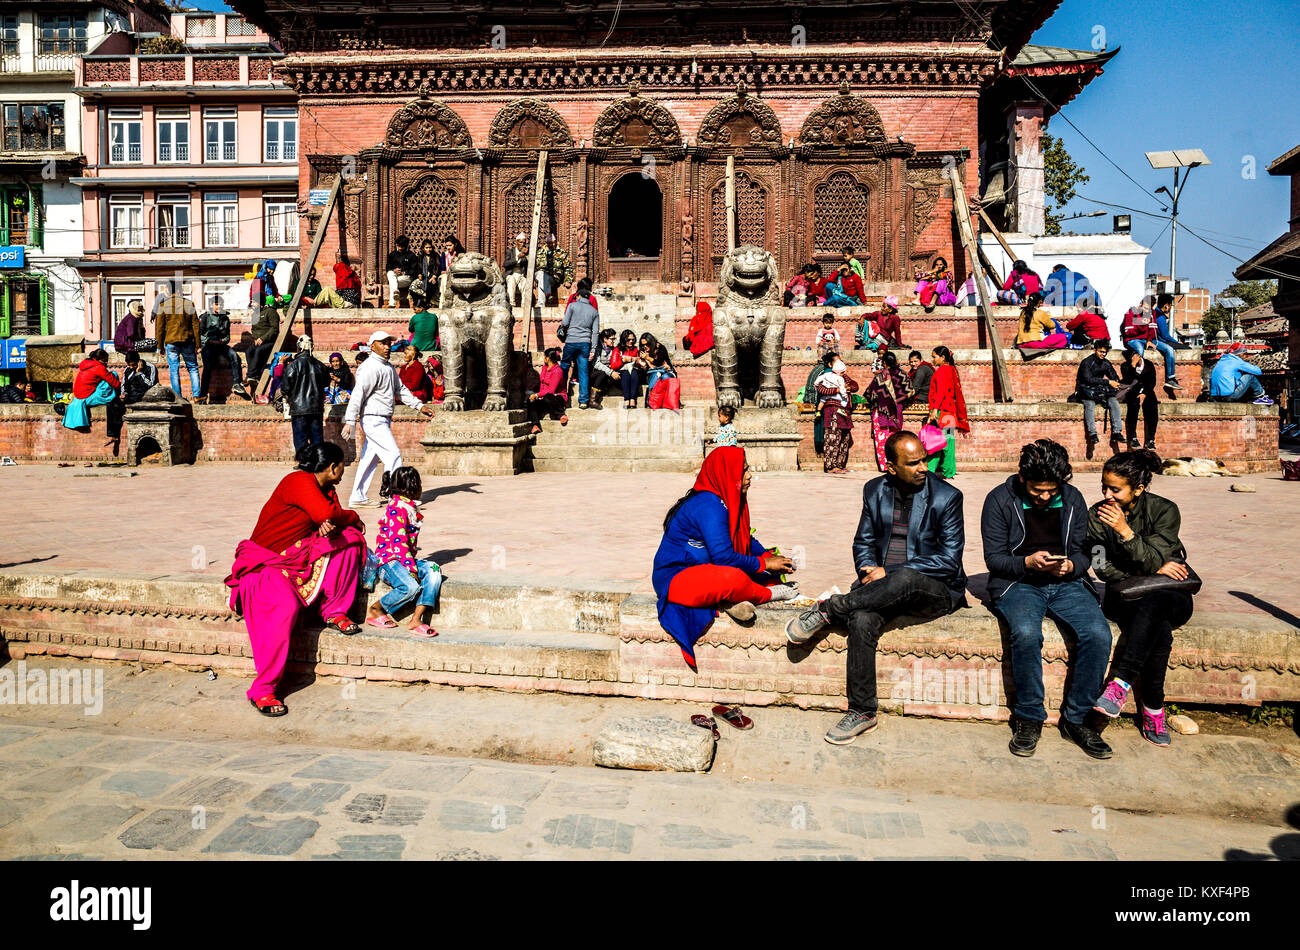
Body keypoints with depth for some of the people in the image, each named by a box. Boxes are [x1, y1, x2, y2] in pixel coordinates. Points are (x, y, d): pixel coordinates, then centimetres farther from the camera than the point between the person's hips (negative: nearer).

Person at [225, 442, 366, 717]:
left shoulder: (326, 490, 12)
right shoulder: (299, 482, -16)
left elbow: (335, 520, 6)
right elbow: (326, 514, -29)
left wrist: (332, 526, -19)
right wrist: (354, 517, -9)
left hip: (302, 556, 8)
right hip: (266, 562, -8)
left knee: (350, 539, -9)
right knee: (286, 607, -32)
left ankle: (334, 612, -2)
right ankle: (263, 690, -23)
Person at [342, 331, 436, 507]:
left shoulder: (389, 367, 16)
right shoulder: (371, 367, -14)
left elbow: (400, 389, 25)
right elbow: (358, 394, -19)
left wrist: (419, 405, 18)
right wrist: (349, 421, -24)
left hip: (383, 420, 9)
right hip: (373, 419, -9)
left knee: (370, 458, 11)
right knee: (393, 455, -10)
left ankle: (358, 498, 17)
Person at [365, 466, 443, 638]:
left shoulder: (411, 508, 18)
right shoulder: (397, 508, -12)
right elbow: (398, 541, -20)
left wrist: (413, 563, 11)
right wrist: (411, 569, -23)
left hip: (405, 558, 9)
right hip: (389, 559, -9)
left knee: (434, 570, -16)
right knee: (411, 586, -31)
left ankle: (417, 619, -22)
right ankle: (374, 611, -6)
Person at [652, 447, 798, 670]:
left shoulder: (728, 501, 7)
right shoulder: (709, 506, -23)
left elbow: (746, 538, 19)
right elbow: (723, 556, -28)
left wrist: (769, 556, 1)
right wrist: (763, 564, -17)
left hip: (699, 570, 10)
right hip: (674, 578, -10)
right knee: (734, 578, -36)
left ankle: (730, 600, -15)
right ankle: (770, 594, -7)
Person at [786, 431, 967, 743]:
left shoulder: (946, 497, -7)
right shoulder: (875, 490, 7)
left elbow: (949, 560, -12)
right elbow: (863, 542, 14)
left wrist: (888, 574, -17)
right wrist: (871, 573, -9)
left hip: (934, 591, -3)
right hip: (885, 587, 3)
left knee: (905, 579, -40)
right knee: (862, 619, -30)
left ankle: (828, 609, -21)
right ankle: (862, 712, -18)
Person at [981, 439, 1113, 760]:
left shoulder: (1072, 499, 8)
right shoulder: (1000, 500, -2)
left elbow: (1084, 552, 12)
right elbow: (994, 558, -2)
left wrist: (1071, 565, -12)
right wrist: (1028, 562, -20)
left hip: (1066, 583, 3)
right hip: (1016, 583, -3)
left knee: (1098, 633, -25)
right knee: (1026, 633, -34)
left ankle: (1075, 719, -7)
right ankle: (1028, 718, -13)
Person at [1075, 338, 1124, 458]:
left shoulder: (1106, 363, 10)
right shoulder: (1086, 362, -10)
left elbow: (1115, 377, 15)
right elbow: (1089, 379, -22)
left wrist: (1115, 384, -10)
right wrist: (1108, 382, -24)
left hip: (1098, 391, 6)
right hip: (1085, 391, -5)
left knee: (1114, 401, -20)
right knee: (1090, 404, -35)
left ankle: (1116, 432, -27)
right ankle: (1092, 434, -43)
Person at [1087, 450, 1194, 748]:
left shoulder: (1165, 510, -7)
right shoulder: (1097, 515, -2)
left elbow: (1153, 562, -16)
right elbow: (1104, 569, -3)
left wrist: (1125, 531, -28)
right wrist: (1151, 570, -8)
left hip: (1169, 594, -1)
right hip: (1124, 595, 1)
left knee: (1151, 603, -39)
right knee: (1159, 632, -34)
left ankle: (1120, 683, -41)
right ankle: (1153, 710, -26)